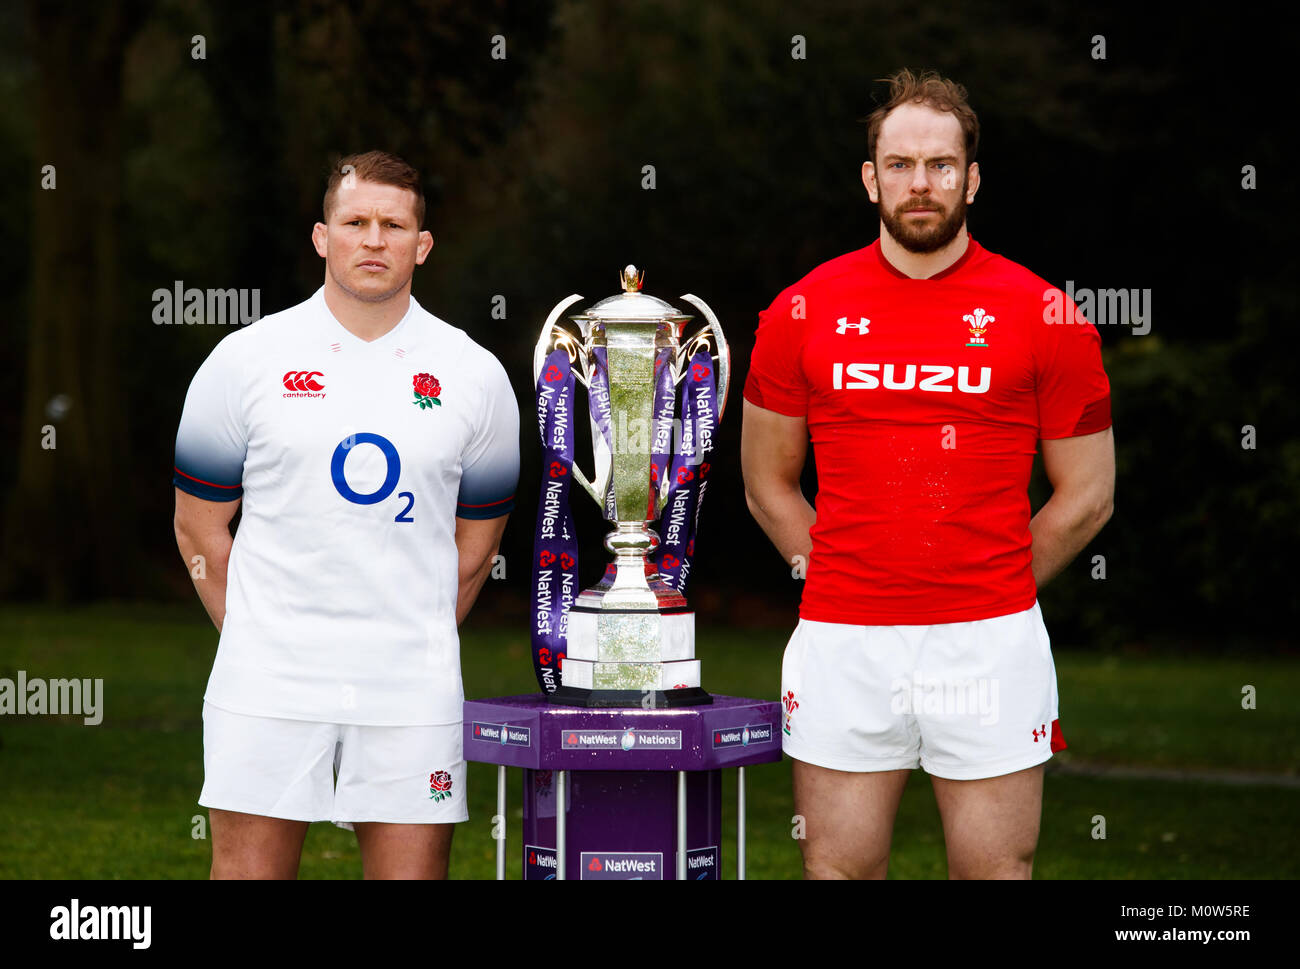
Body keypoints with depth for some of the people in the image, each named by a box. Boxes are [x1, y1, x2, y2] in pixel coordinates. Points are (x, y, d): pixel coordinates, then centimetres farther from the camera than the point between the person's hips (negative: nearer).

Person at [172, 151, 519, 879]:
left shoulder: (474, 375, 6)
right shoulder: (246, 361, 2)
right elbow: (200, 522, 9)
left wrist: (417, 642, 12)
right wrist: (260, 637, 8)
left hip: (413, 691, 1)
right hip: (268, 685, -1)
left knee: (412, 866, 1)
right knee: (249, 866, -2)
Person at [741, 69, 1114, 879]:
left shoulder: (1044, 317, 0)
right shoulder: (803, 313, 5)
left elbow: (1086, 498, 6)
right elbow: (769, 484, 14)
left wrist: (989, 592, 4)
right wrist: (838, 579, 6)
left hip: (990, 644, -1)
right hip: (841, 641, 2)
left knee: (997, 871, 4)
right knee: (839, 871, 7)